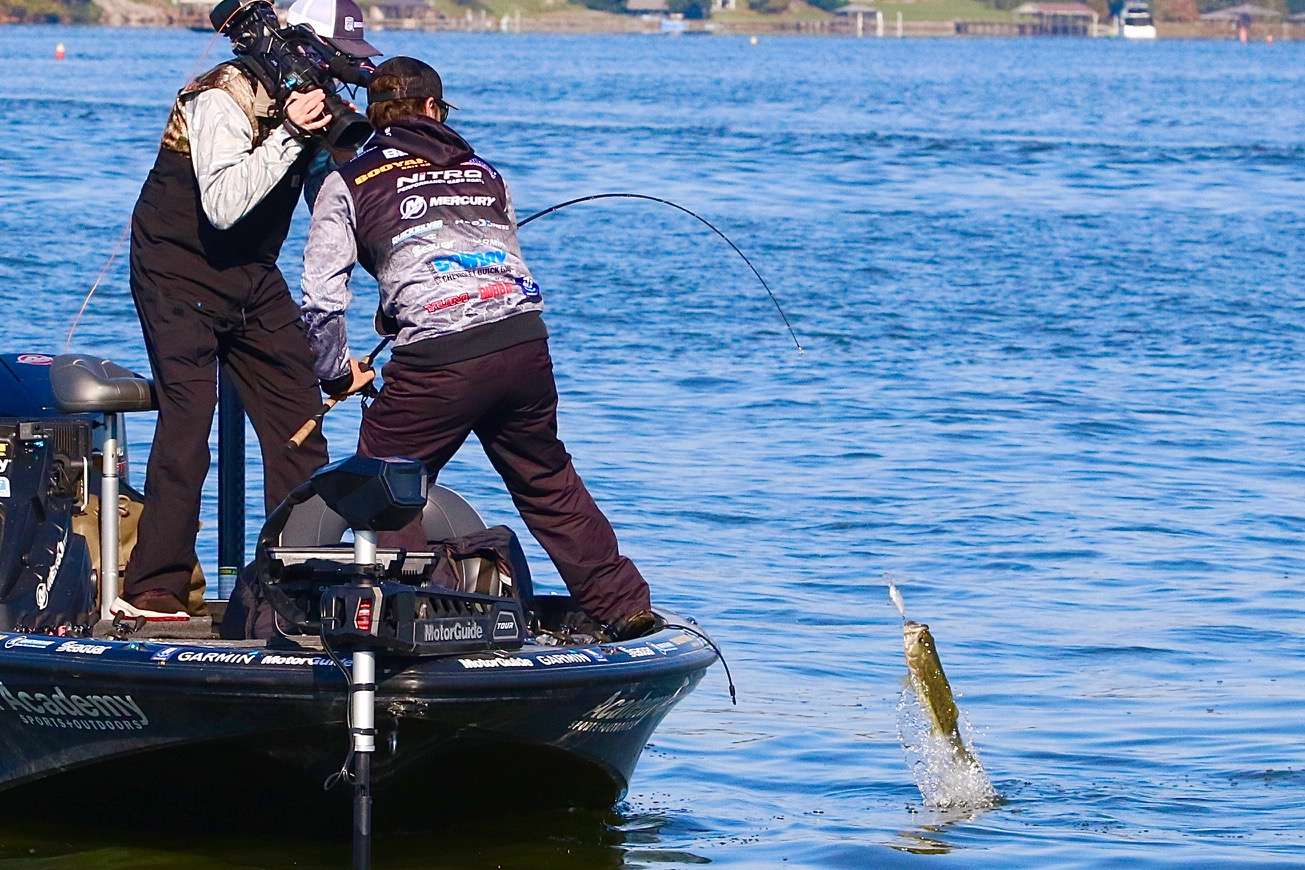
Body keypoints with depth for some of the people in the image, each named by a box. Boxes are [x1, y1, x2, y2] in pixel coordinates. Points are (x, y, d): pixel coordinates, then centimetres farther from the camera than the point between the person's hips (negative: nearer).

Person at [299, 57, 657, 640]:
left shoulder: (349, 183, 12)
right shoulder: (483, 172, 25)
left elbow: (322, 299, 7)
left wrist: (337, 373, 24)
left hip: (436, 359, -5)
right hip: (525, 341, 5)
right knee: (547, 482, 23)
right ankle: (623, 606, 28)